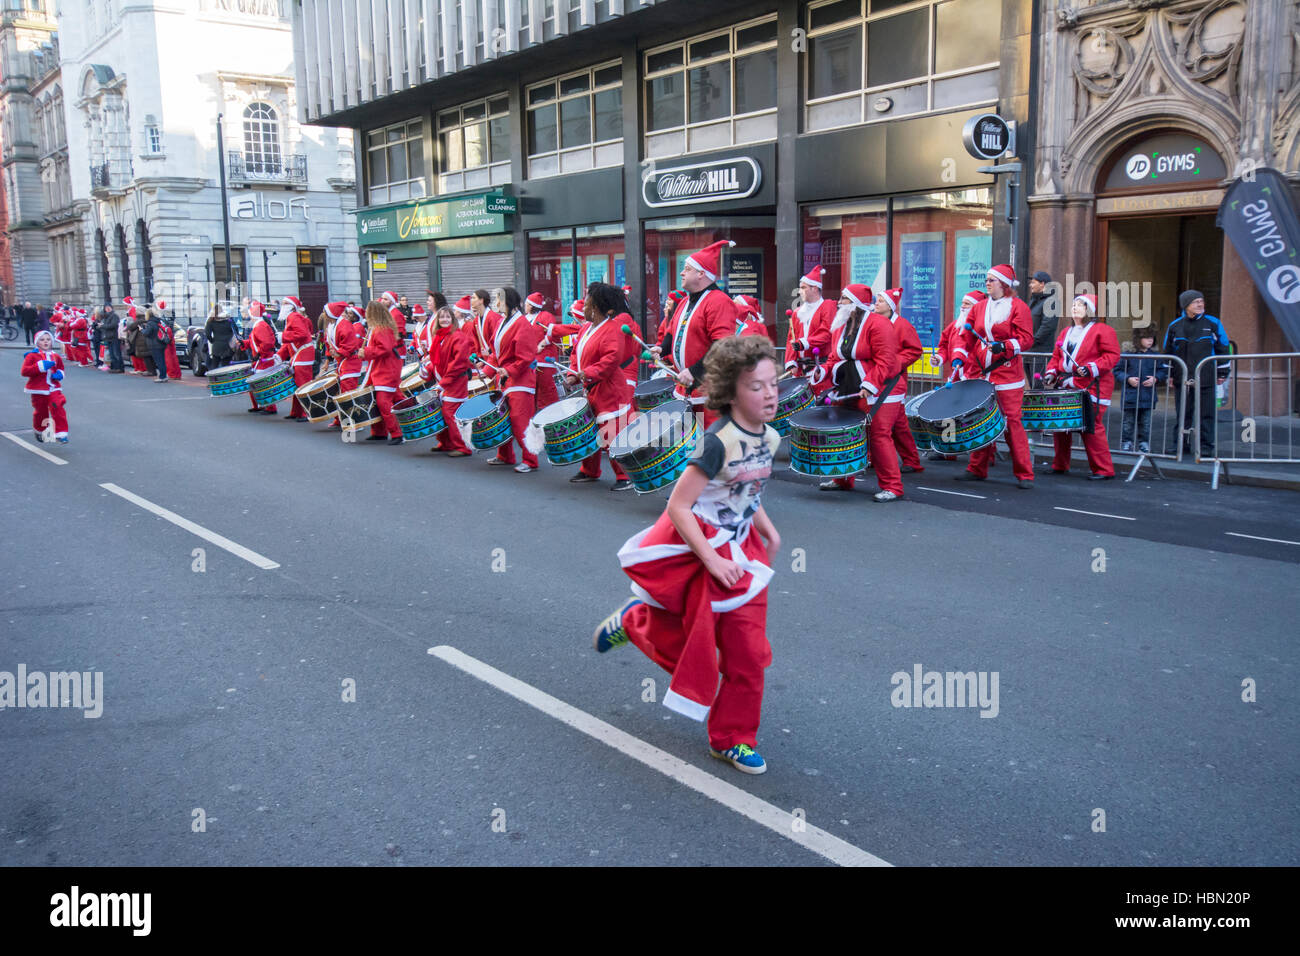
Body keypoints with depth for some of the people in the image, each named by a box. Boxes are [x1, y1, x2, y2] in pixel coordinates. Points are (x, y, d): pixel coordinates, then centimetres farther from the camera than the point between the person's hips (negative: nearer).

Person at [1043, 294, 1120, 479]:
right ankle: (1060, 466, 20)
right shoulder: (1066, 332, 20)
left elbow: (1112, 355, -9)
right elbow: (1056, 356, 23)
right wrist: (1051, 372, 5)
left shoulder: (1102, 330, -2)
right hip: (1066, 387, 7)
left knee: (1091, 427, -10)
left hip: (1091, 387, -7)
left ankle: (1103, 470, -2)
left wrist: (1091, 368, -20)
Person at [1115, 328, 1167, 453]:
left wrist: (1155, 379, -8)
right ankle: (1126, 441, 15)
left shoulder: (1155, 355, 5)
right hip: (1130, 395, -2)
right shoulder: (1128, 354, -4)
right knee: (1128, 420, 5)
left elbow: (1163, 371, 10)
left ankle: (1144, 442, 20)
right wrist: (1128, 379, -14)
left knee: (1145, 421, 8)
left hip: (1148, 396, 2)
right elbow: (1118, 371, -1)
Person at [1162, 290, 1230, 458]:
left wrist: (1222, 373, 7)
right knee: (1183, 413, 7)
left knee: (1207, 413, 0)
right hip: (1183, 380, 1)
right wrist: (1169, 374, 13)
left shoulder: (1213, 323, 3)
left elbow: (1223, 348, 8)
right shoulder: (1174, 326, 7)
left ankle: (1206, 447, 7)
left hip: (1206, 379, -1)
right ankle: (1182, 444, 19)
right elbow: (1167, 351, 16)